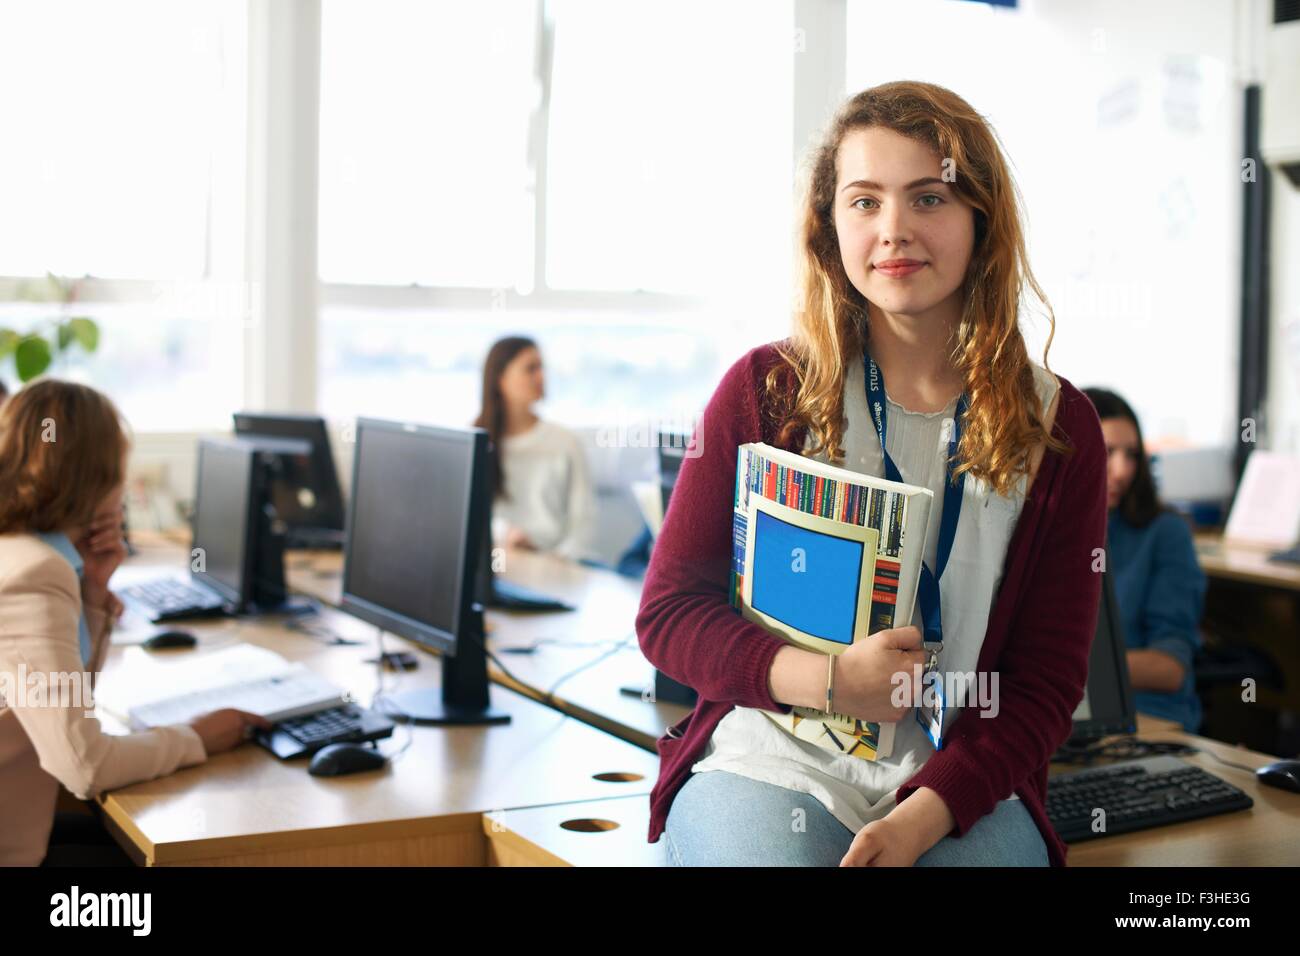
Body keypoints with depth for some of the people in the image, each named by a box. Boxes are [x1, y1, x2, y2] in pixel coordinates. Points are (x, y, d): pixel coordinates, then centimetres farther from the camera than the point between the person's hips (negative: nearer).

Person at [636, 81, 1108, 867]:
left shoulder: (1059, 428, 3)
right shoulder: (765, 389, 2)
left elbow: (1046, 683, 2)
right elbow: (668, 612, 3)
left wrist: (920, 818, -14)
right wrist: (827, 680, -14)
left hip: (961, 790, 1)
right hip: (769, 762, 0)